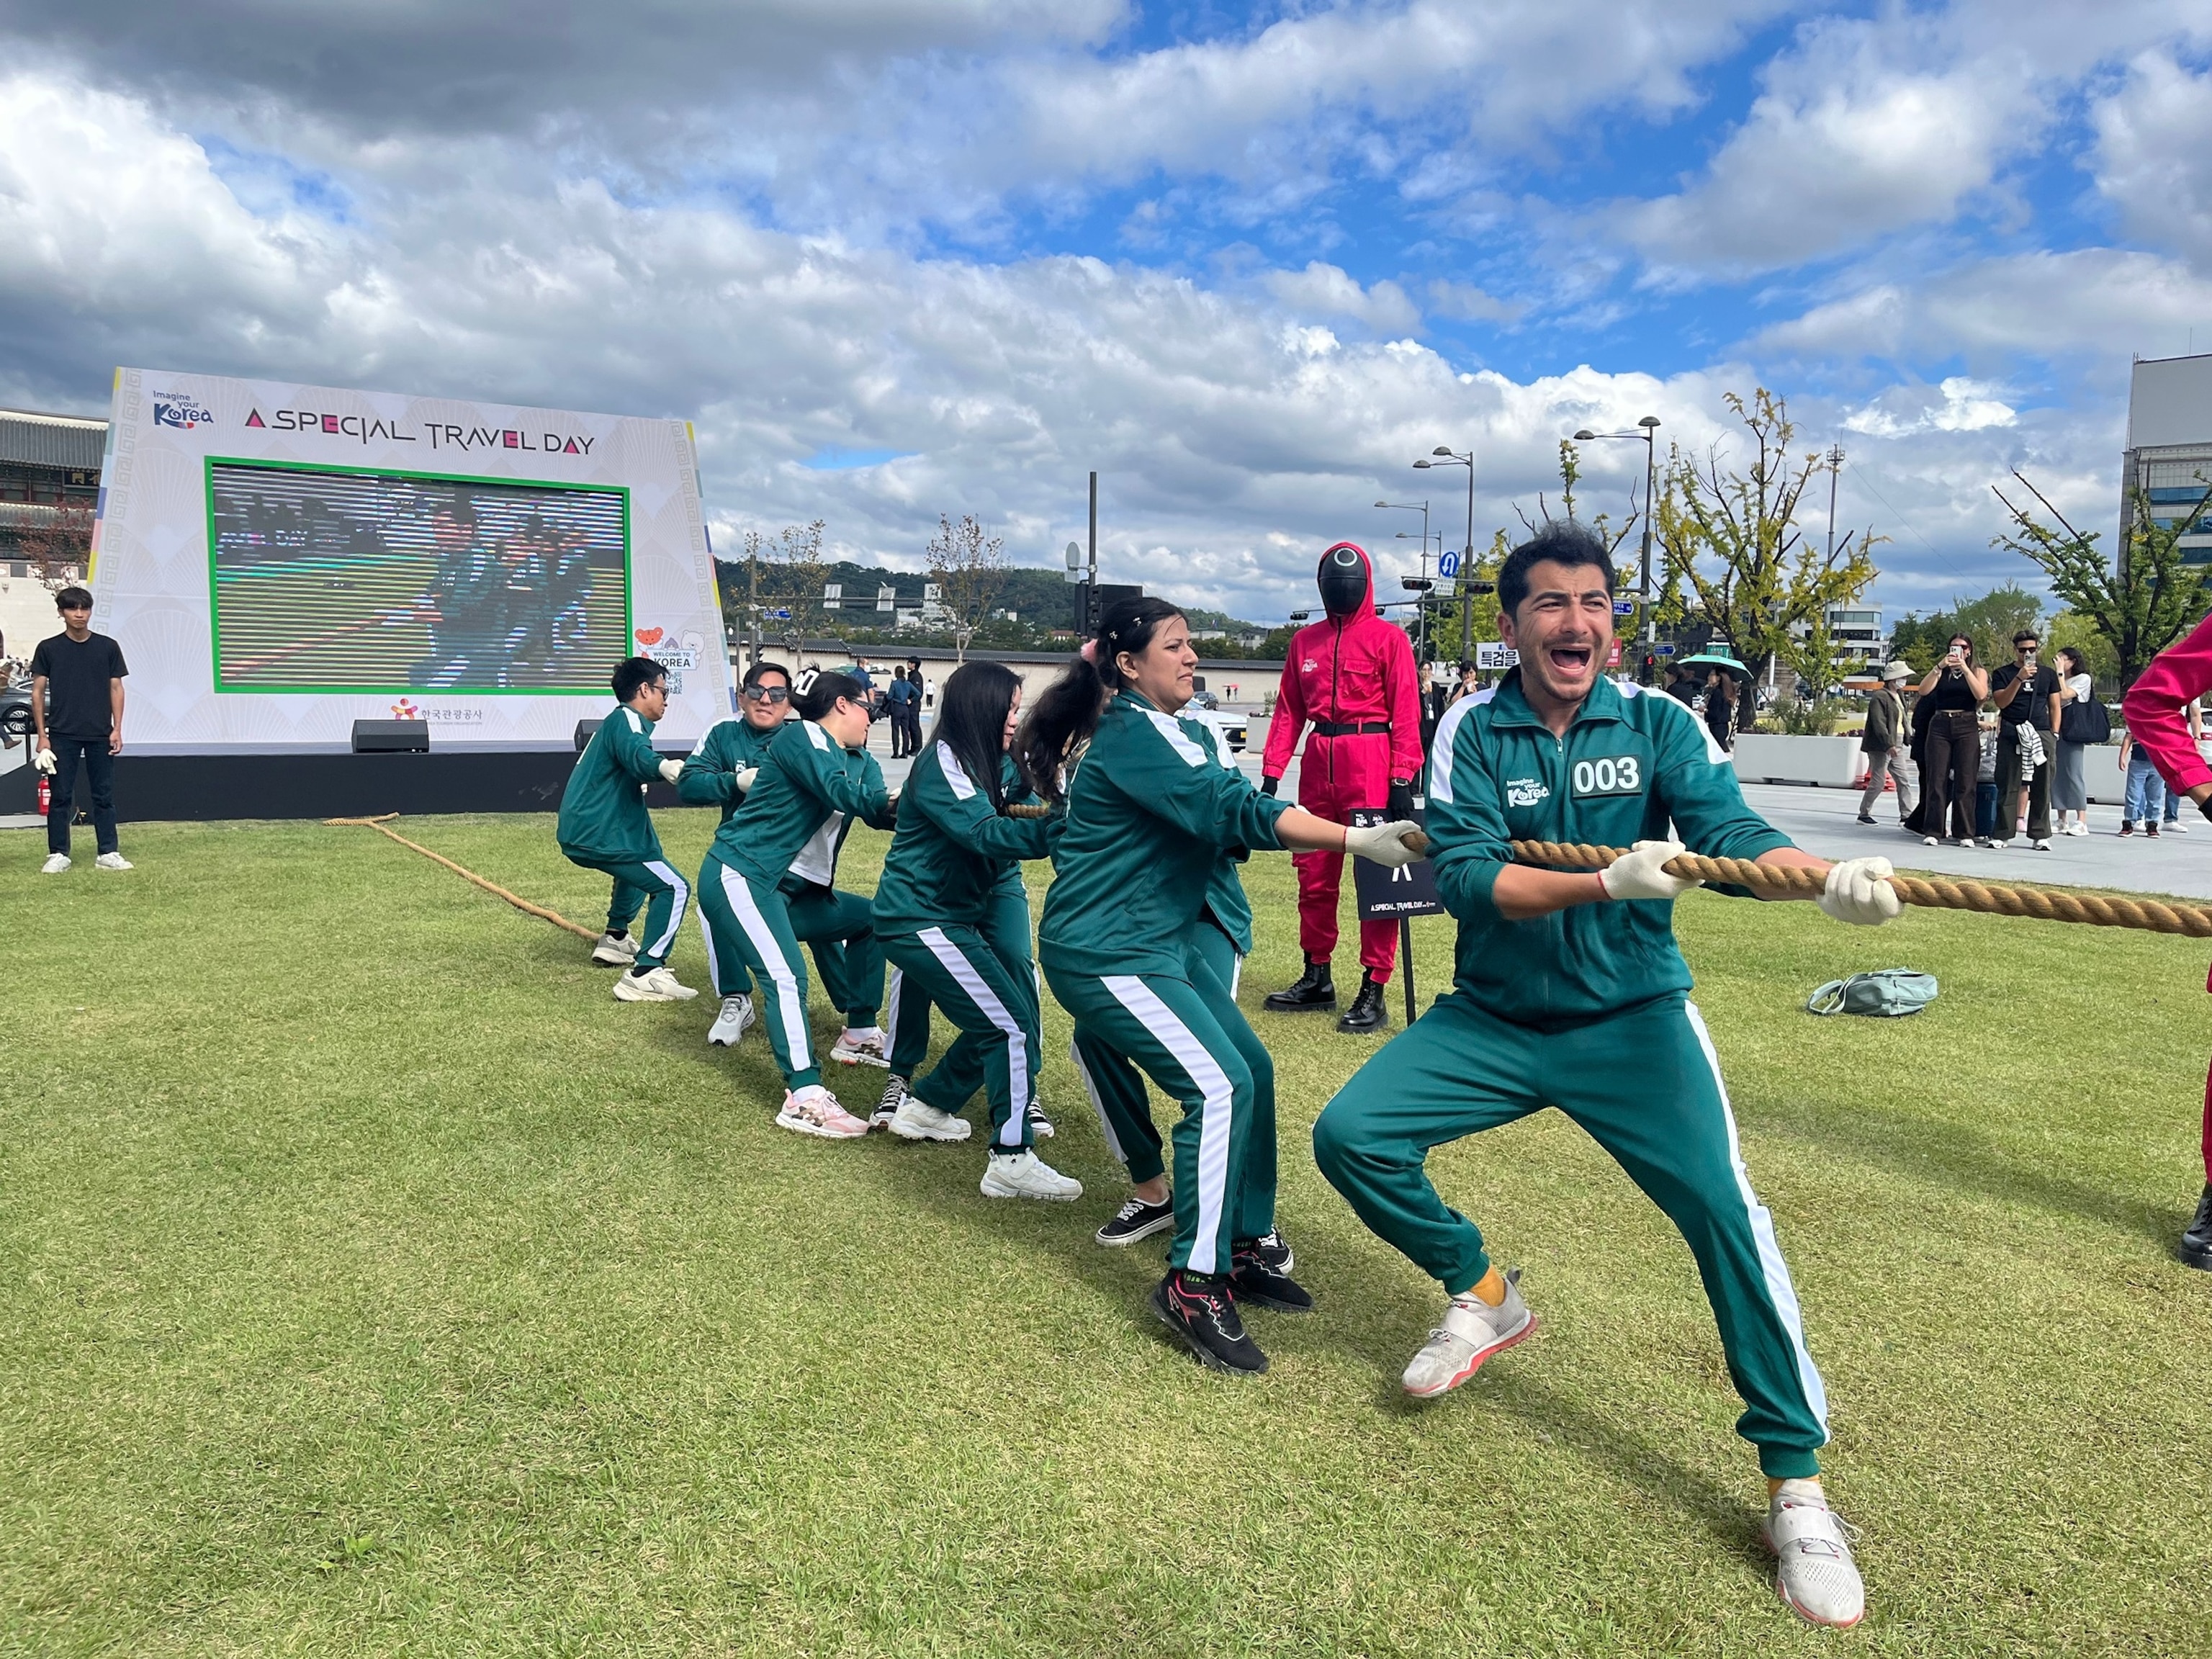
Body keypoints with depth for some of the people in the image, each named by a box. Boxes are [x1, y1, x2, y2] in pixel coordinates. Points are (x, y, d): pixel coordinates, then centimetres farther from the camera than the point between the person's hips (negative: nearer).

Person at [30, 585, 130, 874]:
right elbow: (38, 692, 4)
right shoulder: (48, 649, 2)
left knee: (104, 796, 4)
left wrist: (117, 729, -2)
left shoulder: (108, 647, 4)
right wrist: (41, 734, -3)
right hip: (62, 735, 0)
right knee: (60, 796, 3)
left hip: (100, 735, 1)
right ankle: (58, 855, 10)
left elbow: (116, 688, 6)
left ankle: (108, 853, 9)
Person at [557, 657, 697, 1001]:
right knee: (673, 889, -15)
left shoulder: (613, 722, 22)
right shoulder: (628, 719, -10)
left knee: (640, 865, 37)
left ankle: (615, 939, 40)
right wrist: (664, 766, -55)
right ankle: (645, 975, -25)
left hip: (578, 832, 11)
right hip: (599, 837, -11)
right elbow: (636, 754, -35)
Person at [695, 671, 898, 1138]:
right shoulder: (802, 737, -10)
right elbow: (844, 795, -24)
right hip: (738, 876, -10)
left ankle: (859, 1036, 24)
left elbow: (882, 811, -1)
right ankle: (804, 1098, -30)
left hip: (796, 890, 10)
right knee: (786, 976, -24)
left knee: (869, 919, 17)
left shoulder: (863, 762, 15)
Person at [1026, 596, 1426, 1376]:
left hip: (1159, 944, 10)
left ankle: (1239, 1249, 17)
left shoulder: (1150, 730, 15)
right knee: (1220, 1086, -18)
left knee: (1252, 1072, 6)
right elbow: (1233, 811, -27)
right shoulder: (1136, 732, -17)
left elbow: (1218, 810, 14)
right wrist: (1358, 839, -32)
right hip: (1105, 954, -10)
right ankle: (1193, 1283, -9)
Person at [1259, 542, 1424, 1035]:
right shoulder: (1305, 641, 14)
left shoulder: (1388, 638, 0)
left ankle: (1374, 990, 2)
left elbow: (1406, 713, -5)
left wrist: (1403, 778, -13)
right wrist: (1271, 772, 5)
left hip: (1370, 763, -5)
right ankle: (1316, 979, 22)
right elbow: (1289, 711, 13)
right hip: (1318, 766, 5)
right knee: (1314, 877, 10)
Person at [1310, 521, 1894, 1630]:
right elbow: (1464, 877, -18)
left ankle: (1797, 1483, 0)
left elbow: (1733, 832, -19)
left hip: (1633, 1020, -1)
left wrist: (1830, 879, -41)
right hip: (1491, 1020, 2)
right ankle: (1483, 1294, 17)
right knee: (1348, 1136, -11)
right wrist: (1607, 882, -33)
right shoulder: (1473, 729, -7)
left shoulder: (1658, 724, -6)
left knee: (1724, 1207, -20)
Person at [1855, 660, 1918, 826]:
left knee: (1904, 780, 7)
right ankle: (1864, 814, 5)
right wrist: (1889, 745, -27)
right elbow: (1879, 724, -21)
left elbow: (1902, 721, 21)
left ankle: (1906, 815, 10)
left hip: (1896, 745, 9)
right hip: (1881, 746, -9)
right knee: (1878, 781, -6)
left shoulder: (1899, 695, 16)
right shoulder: (1879, 697, -13)